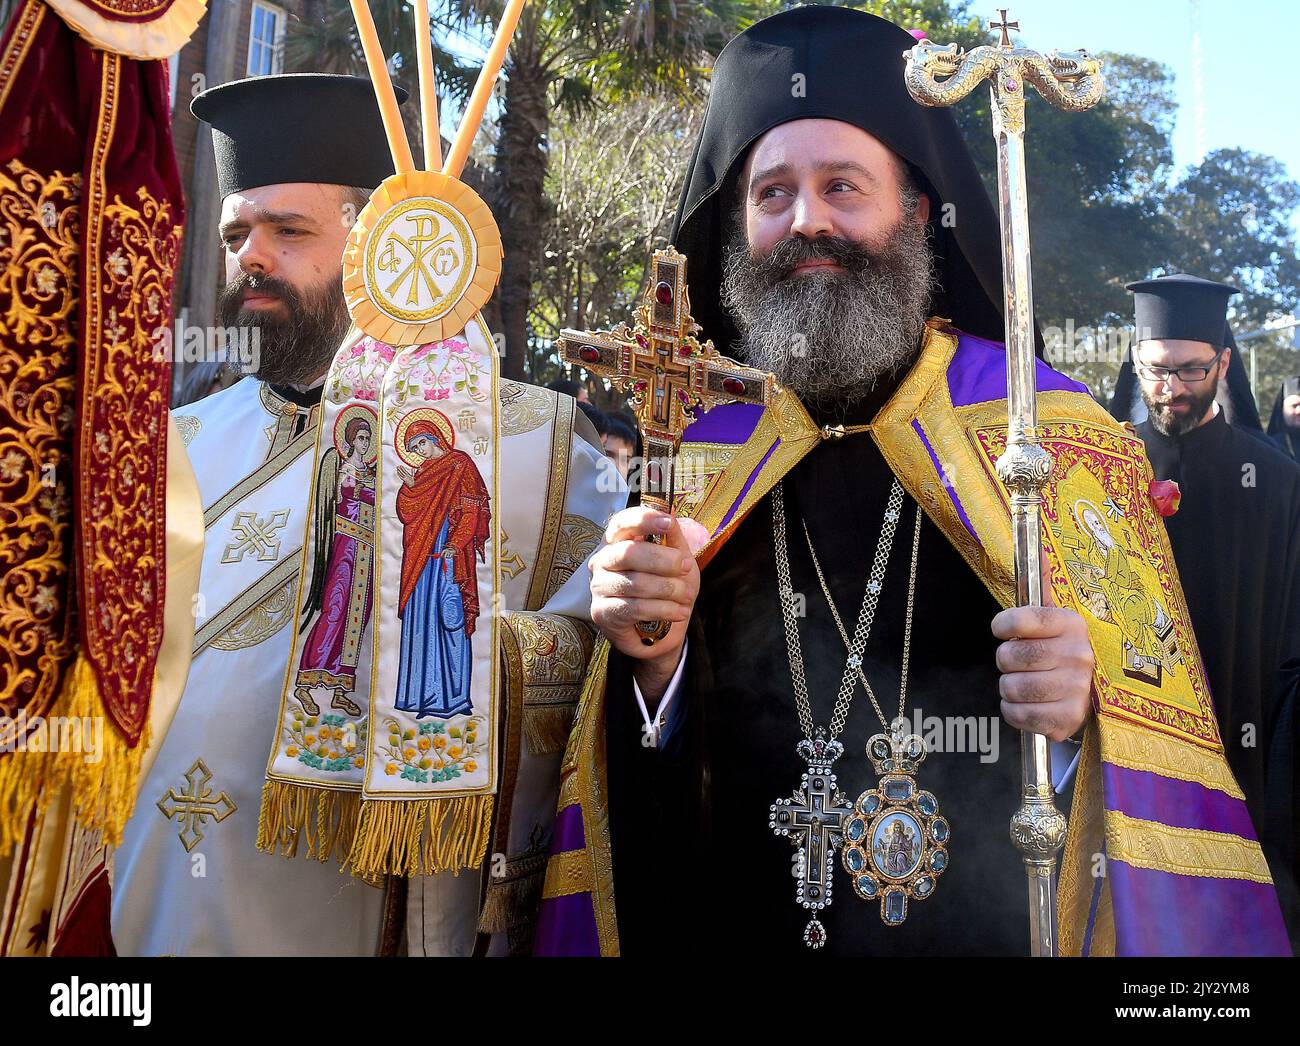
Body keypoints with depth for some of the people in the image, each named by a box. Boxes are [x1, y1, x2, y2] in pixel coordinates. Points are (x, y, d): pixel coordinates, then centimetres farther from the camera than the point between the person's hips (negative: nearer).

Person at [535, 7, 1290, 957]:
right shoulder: (703, 457, -4)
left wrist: (1082, 718, -25)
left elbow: (1165, 736, -5)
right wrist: (656, 661, -17)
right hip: (742, 926, 2)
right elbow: (658, 779, 2)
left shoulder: (1051, 433, -9)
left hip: (991, 924, -1)